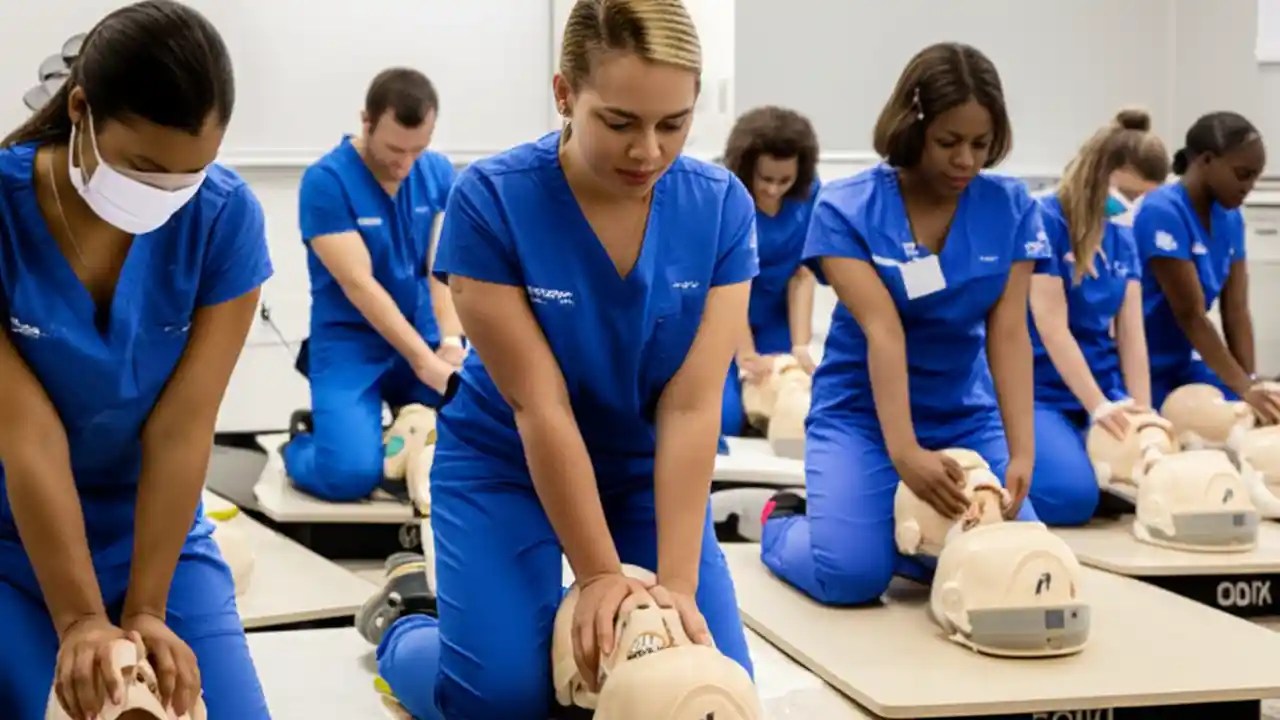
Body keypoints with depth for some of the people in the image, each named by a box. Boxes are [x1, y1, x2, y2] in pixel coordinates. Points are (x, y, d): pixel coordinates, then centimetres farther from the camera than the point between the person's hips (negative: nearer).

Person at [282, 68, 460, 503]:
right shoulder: (325, 181, -15)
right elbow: (359, 285, -19)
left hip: (426, 338, 5)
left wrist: (450, 344, -20)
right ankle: (301, 440, 11)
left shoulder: (440, 174, 2)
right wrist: (426, 363, -26)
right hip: (350, 344, -5)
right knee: (350, 473, -25)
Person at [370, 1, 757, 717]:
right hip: (506, 466, -3)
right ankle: (402, 631, 17)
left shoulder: (721, 206, -16)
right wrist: (600, 575, -22)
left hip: (649, 470, 3)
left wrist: (676, 585, -25)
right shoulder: (490, 200, -24)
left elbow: (691, 408, -20)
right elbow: (539, 406, -24)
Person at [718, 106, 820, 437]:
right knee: (724, 416, -16)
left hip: (774, 319, 4)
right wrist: (746, 356, -25)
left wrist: (801, 347, -16)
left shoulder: (809, 193, -10)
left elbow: (802, 274, -9)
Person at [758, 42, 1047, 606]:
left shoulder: (1011, 207, -4)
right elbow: (882, 329, -24)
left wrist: (1022, 453, -24)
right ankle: (782, 523, 14)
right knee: (852, 574, -21)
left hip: (967, 417, 4)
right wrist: (903, 451, -36)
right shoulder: (845, 208, -13)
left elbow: (1008, 332, -11)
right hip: (861, 411, -4)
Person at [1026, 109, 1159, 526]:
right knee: (1072, 495, -27)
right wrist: (1098, 407, -22)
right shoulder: (1044, 222, -12)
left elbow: (1131, 333, 5)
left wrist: (1142, 410, -7)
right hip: (1043, 394, -7)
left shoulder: (1123, 239, 10)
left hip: (1107, 392, 7)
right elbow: (1052, 330, -17)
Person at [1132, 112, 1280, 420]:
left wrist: (1252, 384, -11)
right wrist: (1244, 388, -25)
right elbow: (1190, 315, -23)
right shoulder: (1162, 213, -21)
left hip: (1186, 364, 8)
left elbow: (1236, 311, 1)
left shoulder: (1229, 218, 4)